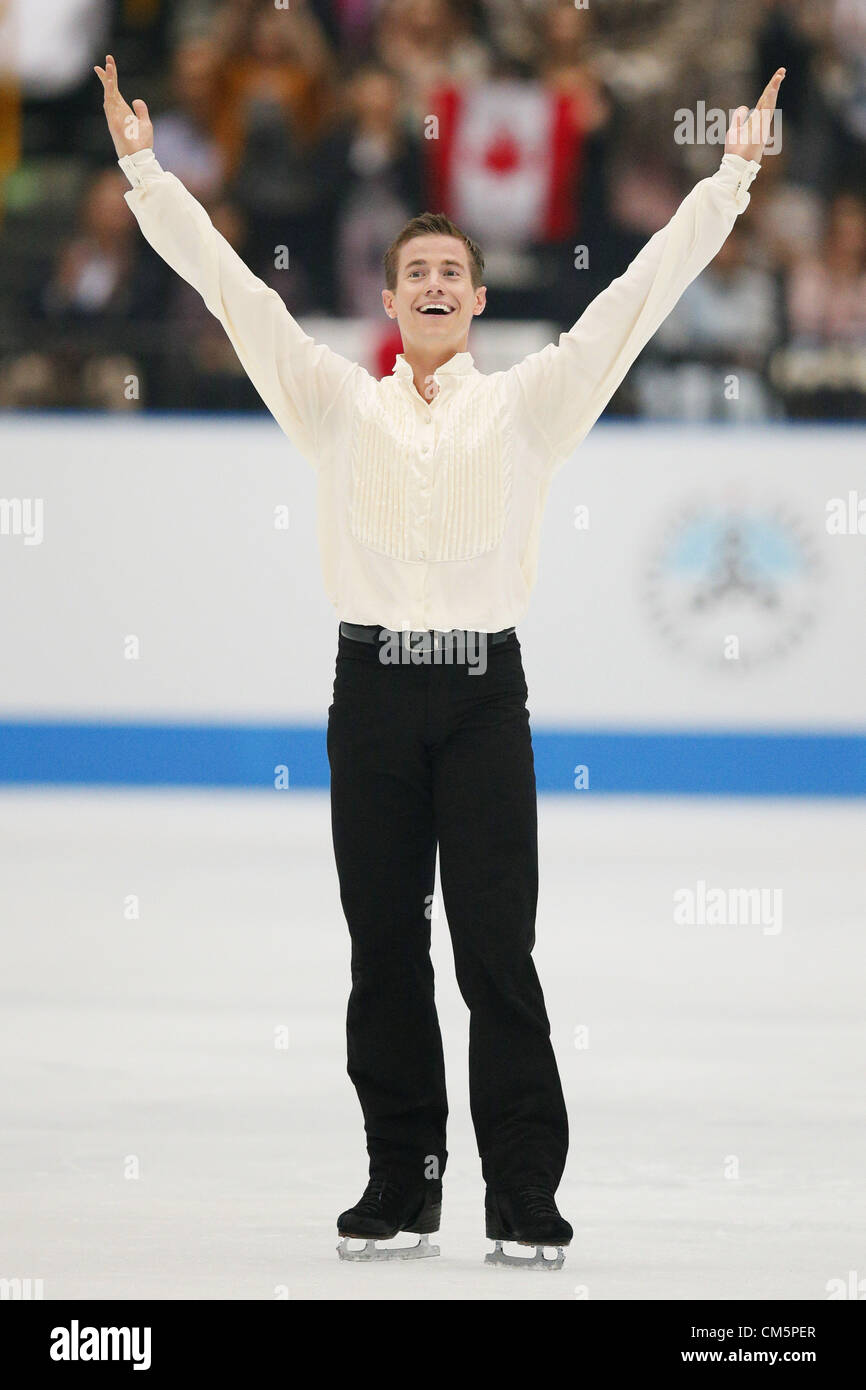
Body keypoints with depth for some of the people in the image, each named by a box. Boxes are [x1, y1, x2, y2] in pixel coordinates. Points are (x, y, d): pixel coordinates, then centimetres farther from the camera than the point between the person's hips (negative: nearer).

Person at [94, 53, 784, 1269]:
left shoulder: (529, 402, 8)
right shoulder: (339, 403, 11)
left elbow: (643, 291, 4)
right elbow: (229, 284, 8)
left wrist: (733, 175, -1)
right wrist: (145, 171, 5)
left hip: (483, 689, -2)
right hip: (374, 689, 2)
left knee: (498, 949, -4)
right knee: (385, 947, 5)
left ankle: (525, 1196, -2)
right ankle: (401, 1186, 12)